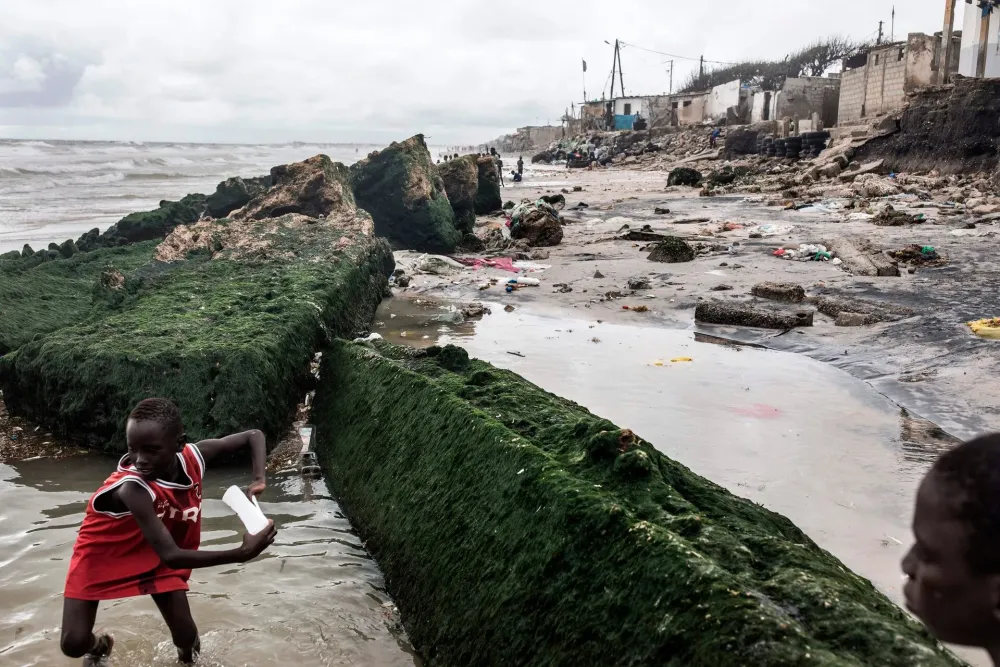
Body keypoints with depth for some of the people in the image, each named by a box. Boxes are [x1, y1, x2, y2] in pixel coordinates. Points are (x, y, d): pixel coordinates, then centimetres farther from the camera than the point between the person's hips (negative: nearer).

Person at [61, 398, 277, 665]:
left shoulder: (193, 456, -25)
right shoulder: (133, 488, -40)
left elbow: (254, 436, -11)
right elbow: (170, 555, -42)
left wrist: (258, 480, -29)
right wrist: (242, 553, -49)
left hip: (156, 553, 4)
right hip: (103, 551, -3)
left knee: (187, 636, -5)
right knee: (73, 643, -8)